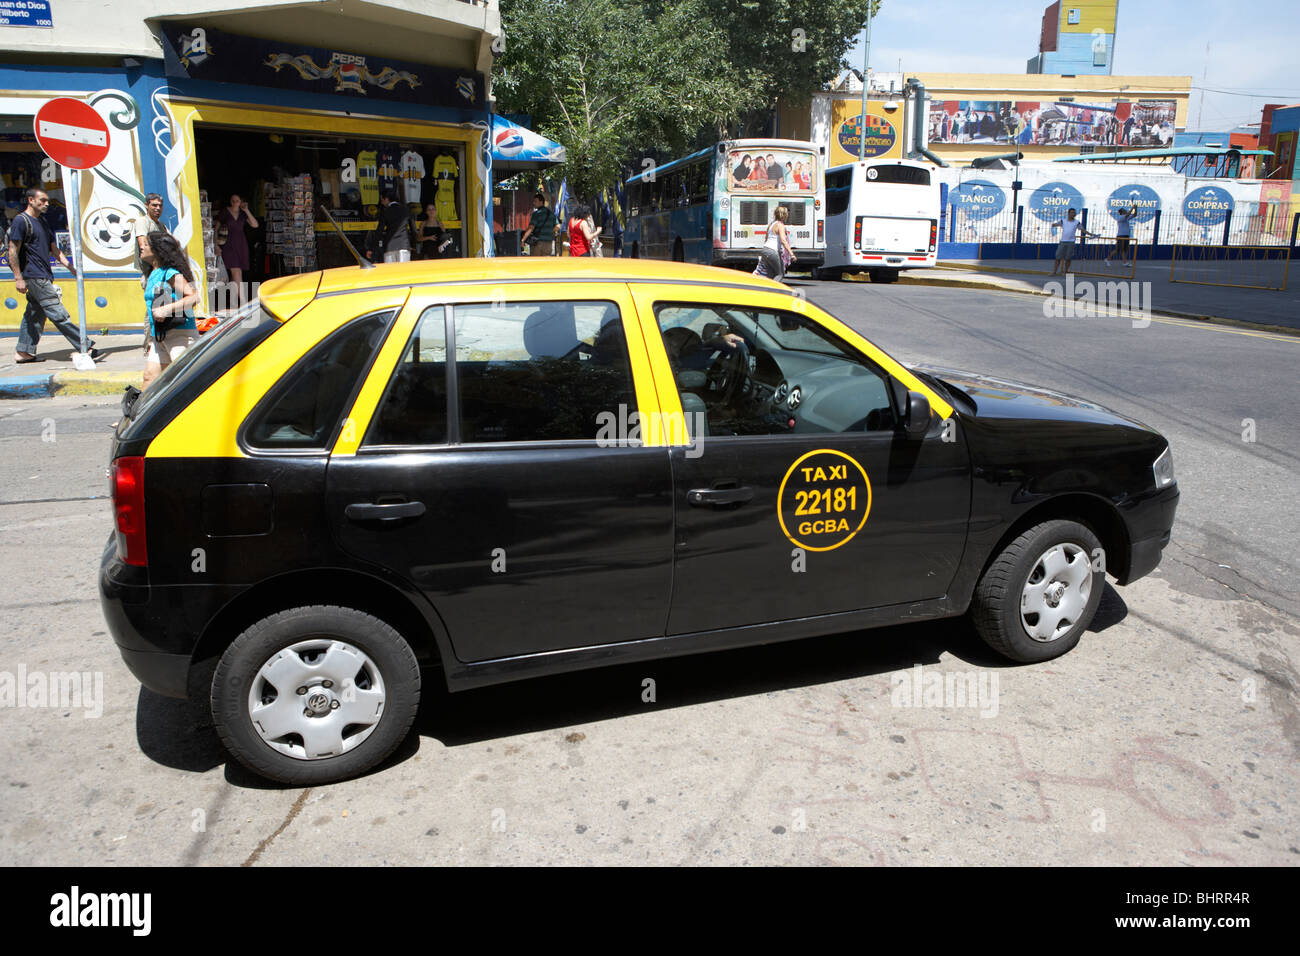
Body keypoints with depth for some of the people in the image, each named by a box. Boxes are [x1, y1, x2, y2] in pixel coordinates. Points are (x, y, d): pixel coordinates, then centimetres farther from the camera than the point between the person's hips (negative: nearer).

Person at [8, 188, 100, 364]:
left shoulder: (42, 222, 19)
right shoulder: (21, 221, -8)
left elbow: (54, 249, 22)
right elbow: (13, 251, -11)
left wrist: (71, 268, 13)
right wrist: (18, 278, -16)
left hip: (44, 276, 9)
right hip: (34, 276, -9)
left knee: (36, 313, 11)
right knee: (58, 314, -10)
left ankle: (24, 352, 17)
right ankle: (85, 347, -14)